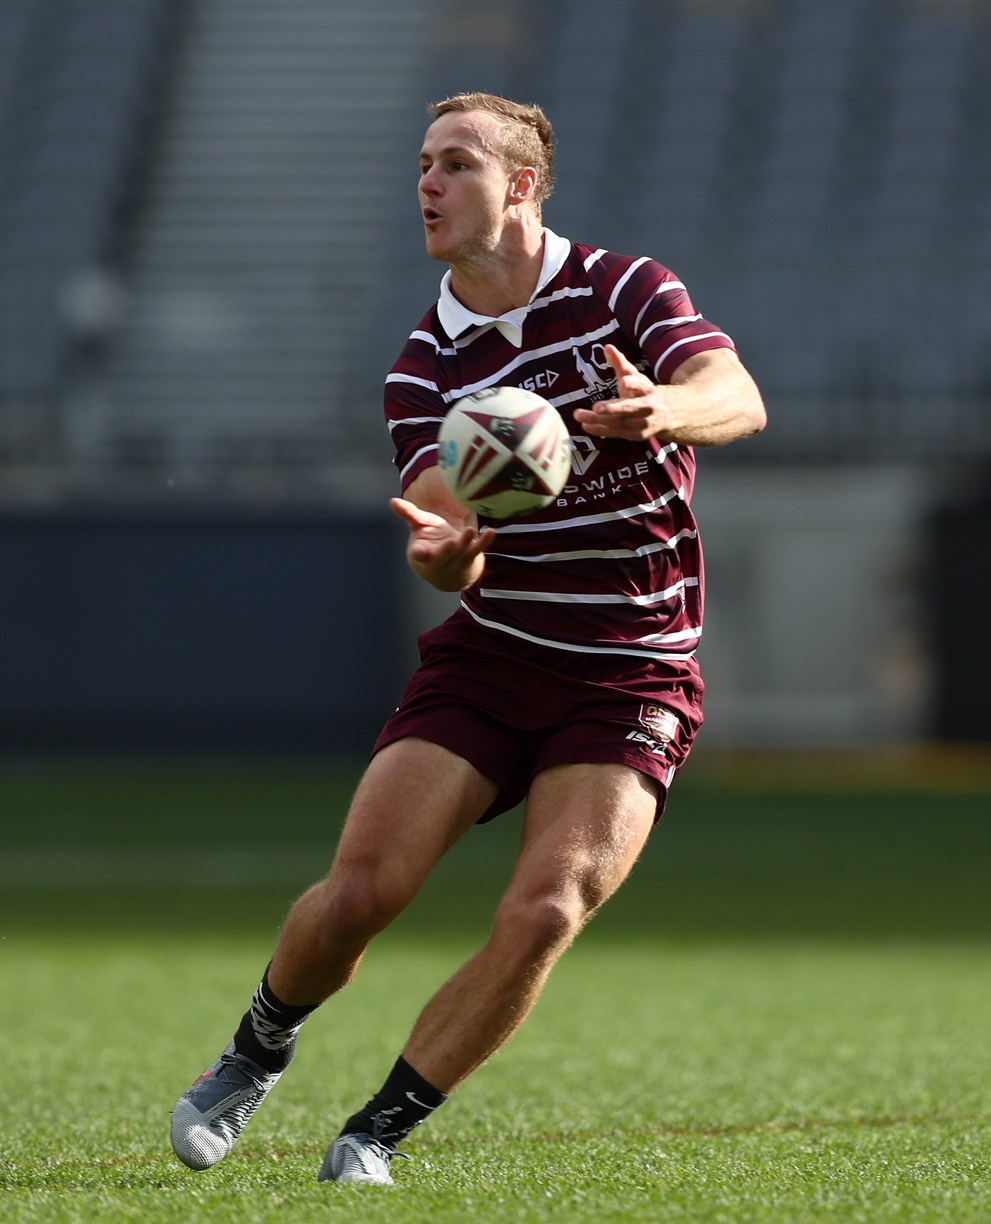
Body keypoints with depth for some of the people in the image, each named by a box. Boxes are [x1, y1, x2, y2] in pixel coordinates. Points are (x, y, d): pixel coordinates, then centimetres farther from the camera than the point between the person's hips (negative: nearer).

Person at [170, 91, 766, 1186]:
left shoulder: (625, 292, -6)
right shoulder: (424, 368, 2)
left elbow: (740, 400, -23)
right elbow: (456, 558, -10)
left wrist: (664, 408, -47)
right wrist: (441, 550, -36)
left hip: (630, 679, -2)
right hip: (487, 657, 2)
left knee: (543, 913, -21)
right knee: (360, 890, -11)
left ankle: (378, 1134, -5)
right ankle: (255, 1055, 20)